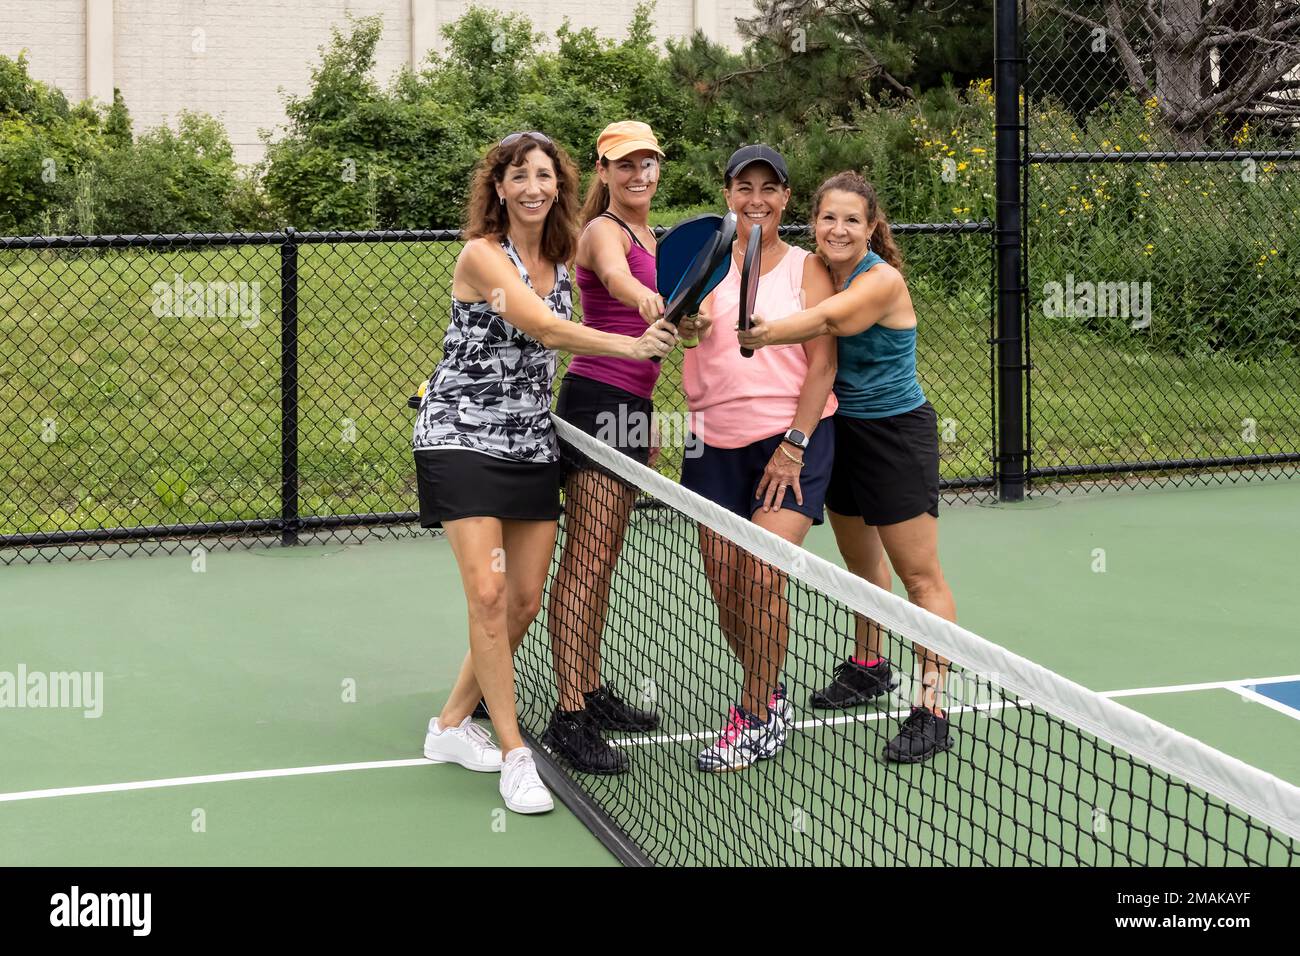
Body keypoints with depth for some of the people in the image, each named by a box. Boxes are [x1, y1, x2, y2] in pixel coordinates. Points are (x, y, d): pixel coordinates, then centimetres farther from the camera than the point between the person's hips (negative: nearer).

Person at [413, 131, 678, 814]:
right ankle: (513, 753, -6)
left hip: (531, 444, 7)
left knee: (525, 600, 5)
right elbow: (543, 328, -23)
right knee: (488, 591, -14)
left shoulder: (558, 262, 9)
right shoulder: (482, 255, -12)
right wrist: (631, 345, -30)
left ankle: (452, 725, 23)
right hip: (461, 438, -7)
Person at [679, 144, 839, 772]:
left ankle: (756, 718, 4)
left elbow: (823, 364, -2)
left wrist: (794, 445, -11)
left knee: (762, 578, -12)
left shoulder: (806, 269, 2)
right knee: (724, 584, 3)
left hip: (794, 439, -3)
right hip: (716, 443, 3)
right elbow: (690, 328, -12)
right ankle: (770, 695, 27)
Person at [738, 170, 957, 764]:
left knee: (920, 575, -6)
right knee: (861, 561, 20)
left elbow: (827, 320, -36)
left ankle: (932, 710, -6)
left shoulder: (883, 280, -20)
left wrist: (767, 333, -53)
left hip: (896, 435, -7)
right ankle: (869, 666, 39)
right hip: (842, 430, 7)